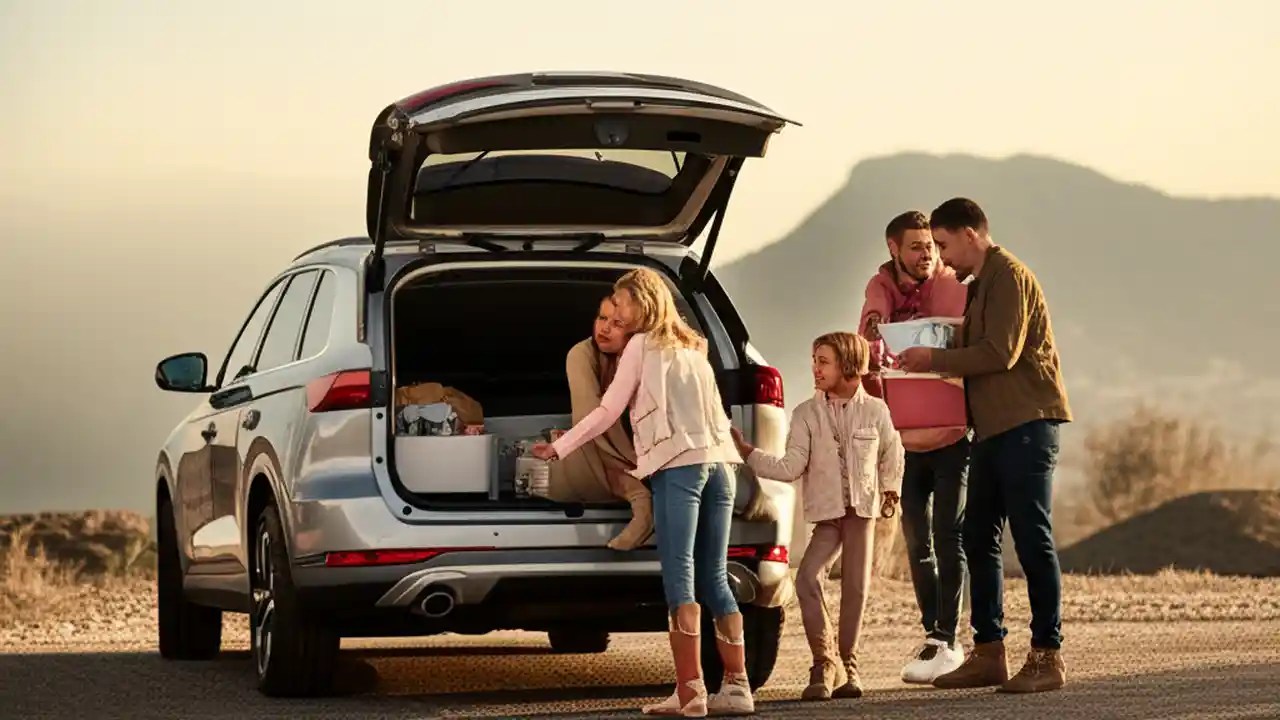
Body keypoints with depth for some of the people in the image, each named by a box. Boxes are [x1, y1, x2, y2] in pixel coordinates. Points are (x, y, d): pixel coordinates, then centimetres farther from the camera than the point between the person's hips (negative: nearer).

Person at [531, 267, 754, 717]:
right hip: (718, 462, 7)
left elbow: (608, 412, 4)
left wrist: (559, 448, 12)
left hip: (678, 465, -7)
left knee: (679, 579, -10)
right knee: (714, 579, 6)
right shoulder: (693, 347, 25)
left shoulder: (642, 345, 5)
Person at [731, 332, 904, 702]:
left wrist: (890, 488, 18)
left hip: (863, 508, 0)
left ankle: (847, 664, 12)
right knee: (808, 577, -19)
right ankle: (824, 662, -8)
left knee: (856, 586, -3)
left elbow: (892, 453, 19)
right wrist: (748, 452, -15)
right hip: (827, 512, 0)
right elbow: (792, 466, -7)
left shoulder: (875, 410, 1)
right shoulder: (806, 414, 0)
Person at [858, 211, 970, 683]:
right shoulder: (880, 292, 4)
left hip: (951, 436, -5)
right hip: (906, 437, 5)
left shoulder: (954, 288, -9)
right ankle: (932, 634, 20)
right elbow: (868, 361, 7)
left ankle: (947, 640, -5)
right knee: (917, 543, 10)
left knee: (947, 538, -7)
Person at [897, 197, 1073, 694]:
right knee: (979, 539, 10)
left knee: (1032, 539, -8)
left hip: (1026, 424, -10)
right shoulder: (979, 284, 21)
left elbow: (1000, 353, -19)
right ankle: (988, 653, 14)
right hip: (994, 428, 10)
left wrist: (934, 359, -12)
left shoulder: (1009, 276, -10)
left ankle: (1047, 655, -6)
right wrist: (932, 361, 7)